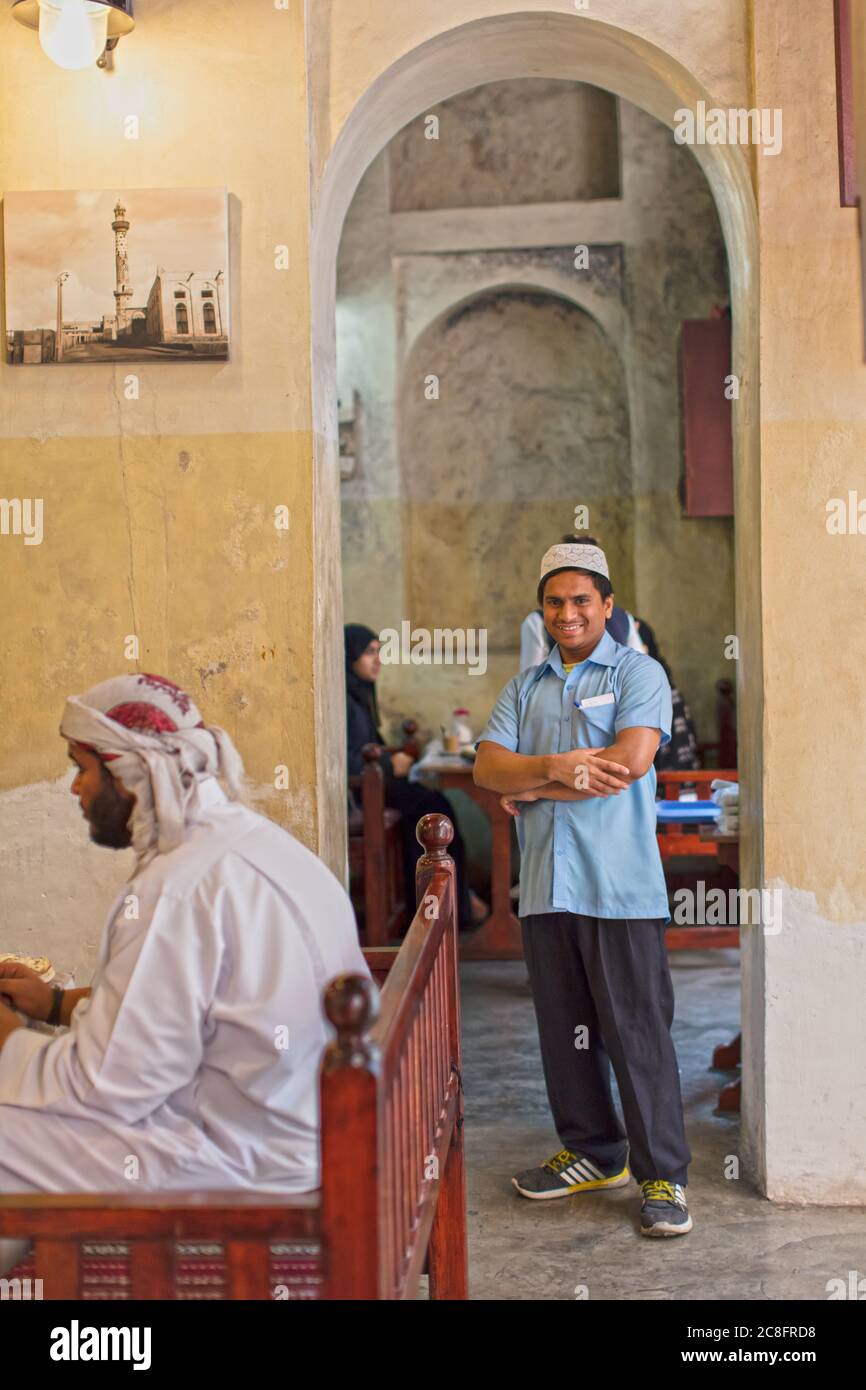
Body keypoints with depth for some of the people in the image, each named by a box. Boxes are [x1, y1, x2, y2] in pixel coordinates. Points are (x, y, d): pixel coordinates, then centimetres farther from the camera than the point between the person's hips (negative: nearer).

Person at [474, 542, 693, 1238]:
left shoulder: (639, 673, 1)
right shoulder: (525, 687, 16)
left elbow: (630, 761, -14)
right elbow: (487, 766, 3)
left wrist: (535, 790, -7)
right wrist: (554, 767, -16)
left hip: (620, 887, -5)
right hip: (546, 885, 5)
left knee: (638, 1031, -3)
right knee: (564, 1029, 12)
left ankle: (663, 1174, 5)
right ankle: (593, 1152, 27)